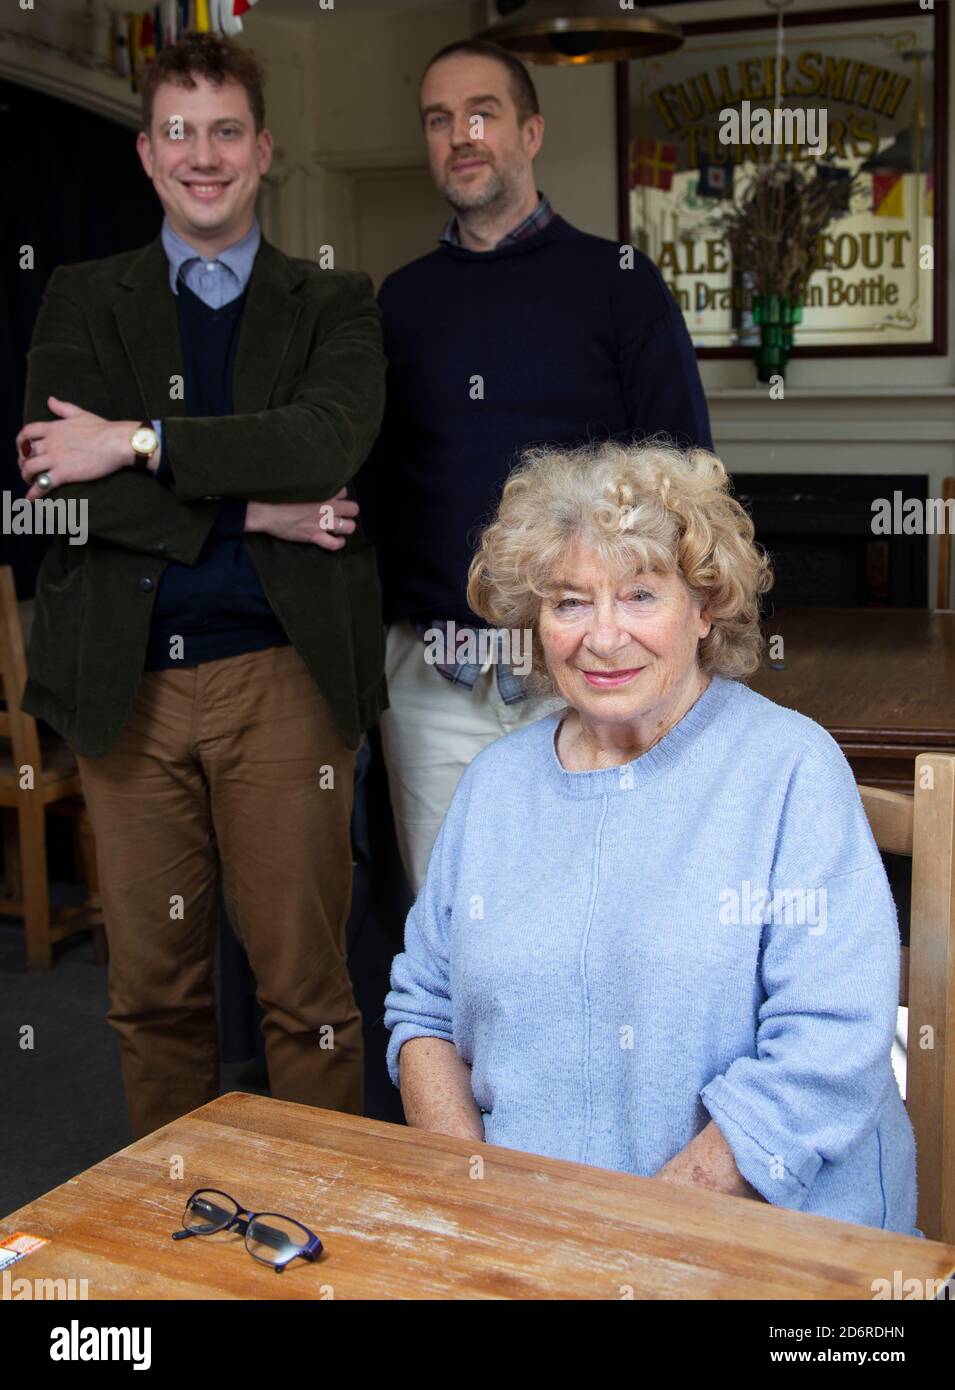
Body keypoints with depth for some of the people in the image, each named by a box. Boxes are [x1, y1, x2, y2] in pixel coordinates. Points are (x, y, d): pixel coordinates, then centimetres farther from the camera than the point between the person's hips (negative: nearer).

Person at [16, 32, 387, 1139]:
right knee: (152, 988, 10)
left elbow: (330, 438, -12)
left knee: (304, 983, 3)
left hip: (280, 675, -1)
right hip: (125, 681, 2)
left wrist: (139, 444, -13)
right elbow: (55, 481, -4)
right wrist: (253, 513, -11)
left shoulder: (333, 306, 10)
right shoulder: (82, 301, 12)